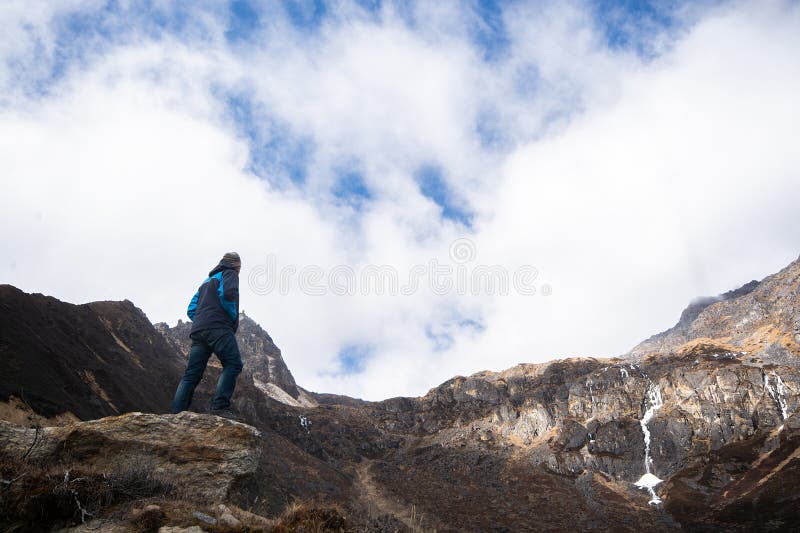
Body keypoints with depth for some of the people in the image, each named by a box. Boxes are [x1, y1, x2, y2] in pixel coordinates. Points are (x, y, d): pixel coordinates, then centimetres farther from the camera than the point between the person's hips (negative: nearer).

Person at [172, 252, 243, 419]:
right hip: (219, 328, -8)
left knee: (192, 373, 5)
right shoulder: (230, 274, 9)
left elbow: (191, 309, 27)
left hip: (198, 330, 8)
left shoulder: (207, 280, 33)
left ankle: (177, 413, -1)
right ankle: (220, 405, -25)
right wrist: (233, 316, -2)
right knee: (233, 364, -12)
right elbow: (228, 293, -15)